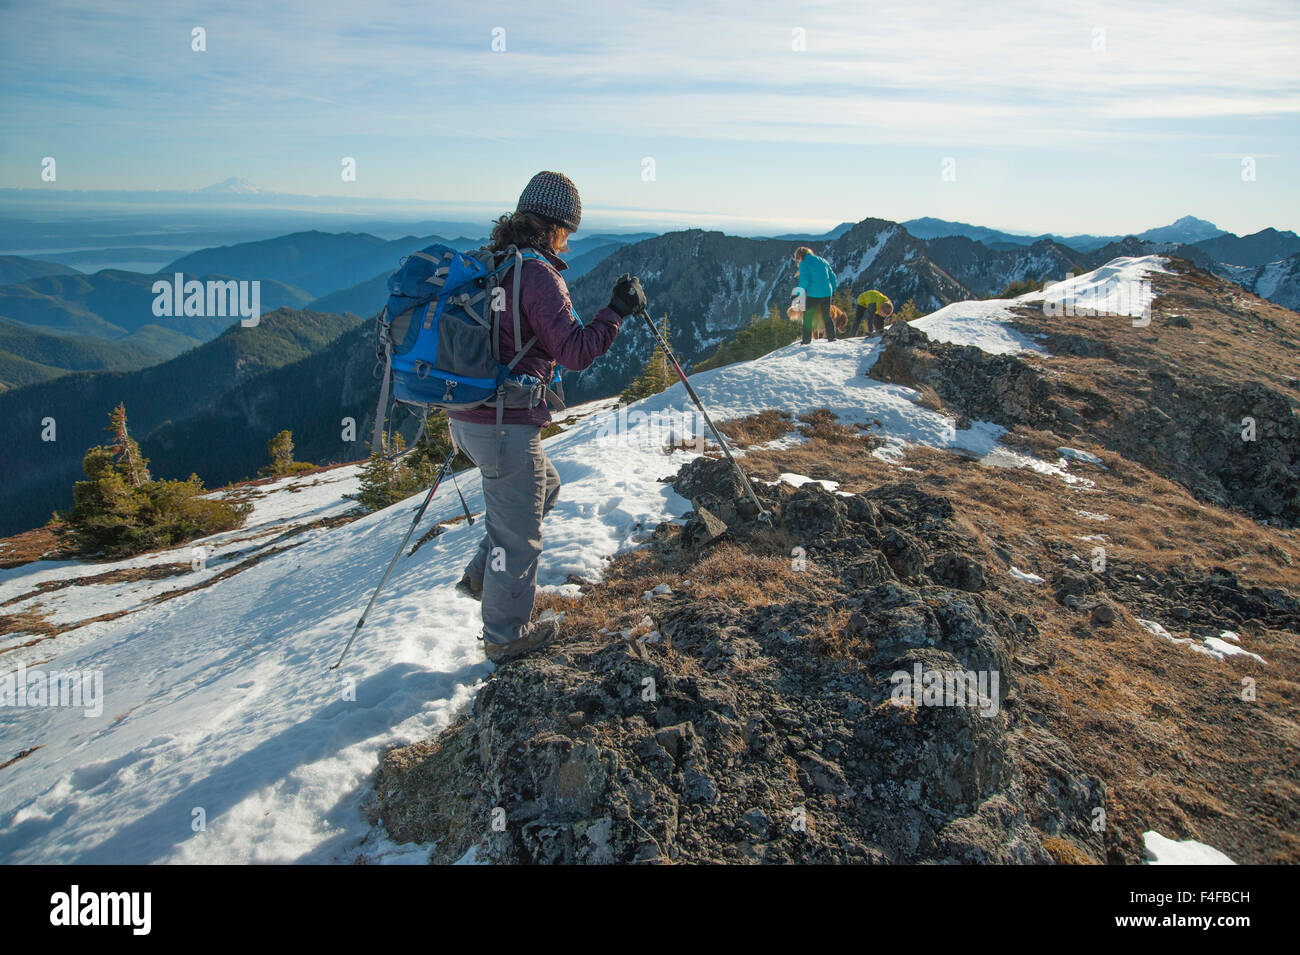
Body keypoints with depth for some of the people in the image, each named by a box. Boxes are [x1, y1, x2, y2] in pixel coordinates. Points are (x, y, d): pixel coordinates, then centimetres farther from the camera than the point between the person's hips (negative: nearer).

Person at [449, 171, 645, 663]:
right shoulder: (538, 274, -16)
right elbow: (574, 351, -21)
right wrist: (617, 311, -11)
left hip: (466, 416, 9)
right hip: (507, 425, -9)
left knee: (544, 488, 29)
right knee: (517, 531, 7)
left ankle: (483, 575, 32)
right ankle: (505, 636, 23)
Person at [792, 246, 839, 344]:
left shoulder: (804, 264, -5)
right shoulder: (822, 260, 13)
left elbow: (804, 280, -16)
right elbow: (832, 276, 14)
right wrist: (833, 288, 21)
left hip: (813, 295, -5)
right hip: (827, 293, 6)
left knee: (808, 318, 5)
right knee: (826, 317, 17)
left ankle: (806, 340, 2)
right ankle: (831, 337, 18)